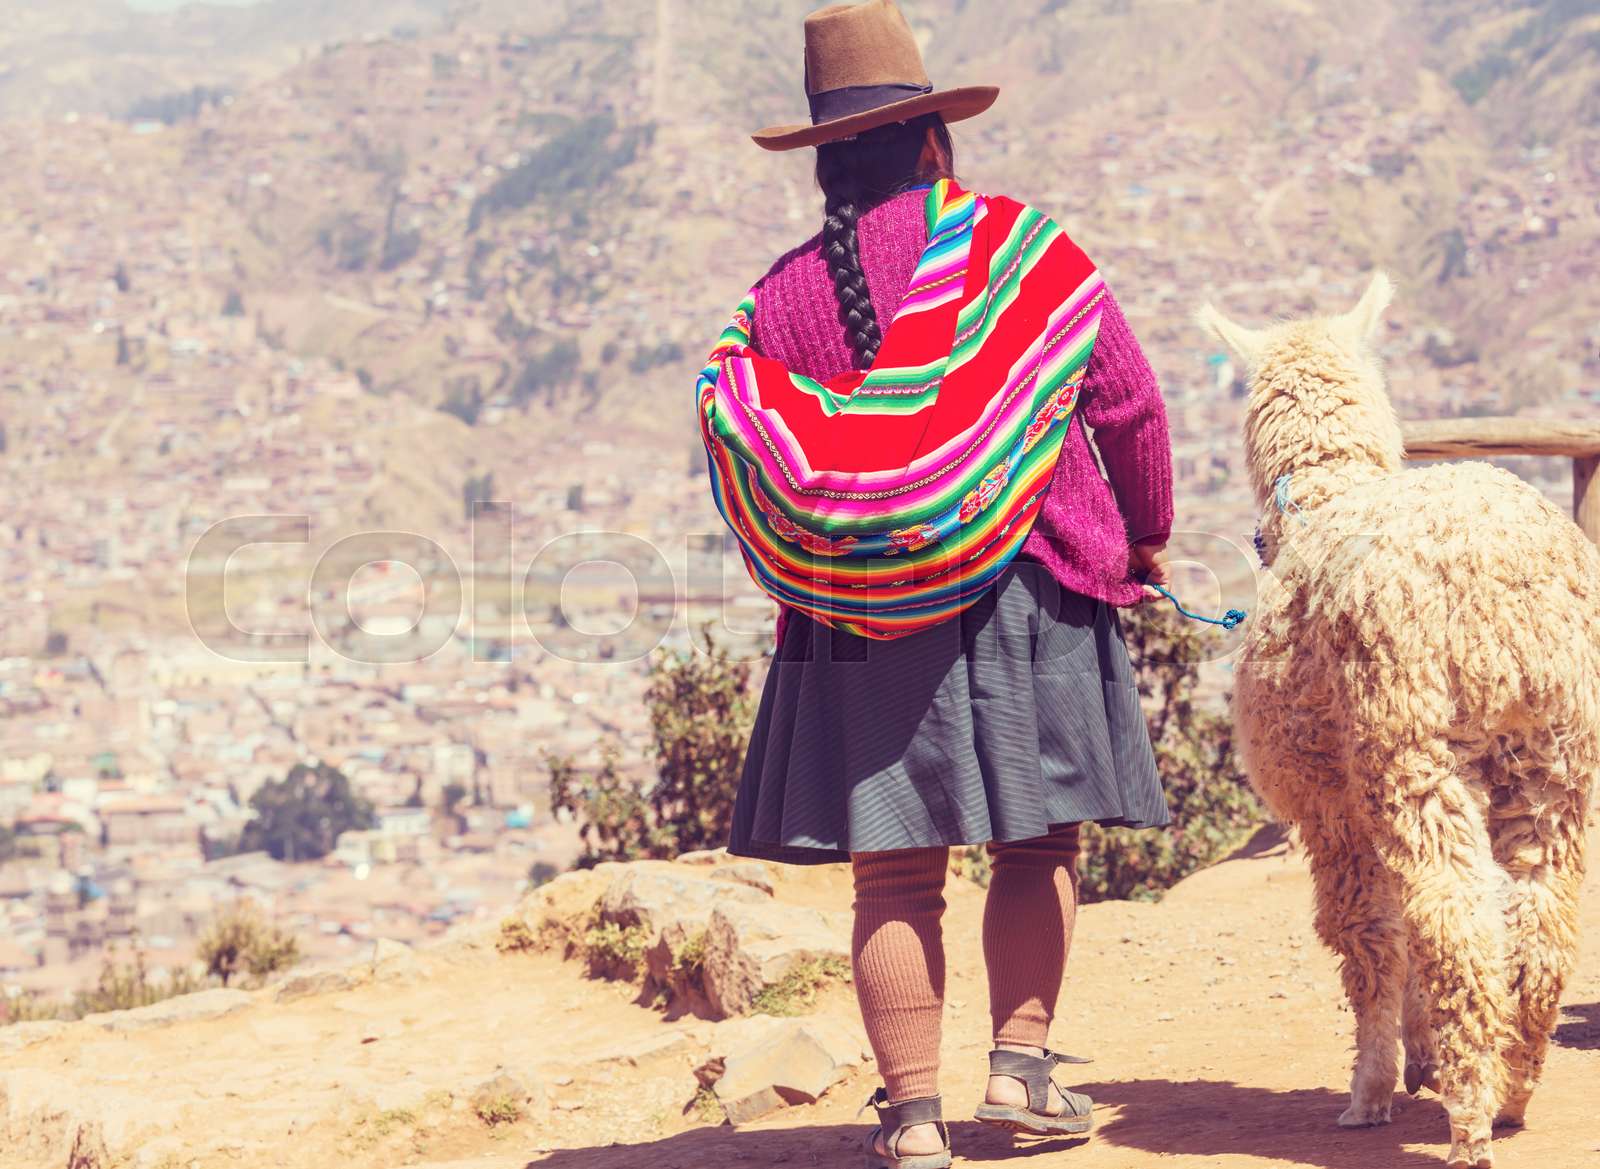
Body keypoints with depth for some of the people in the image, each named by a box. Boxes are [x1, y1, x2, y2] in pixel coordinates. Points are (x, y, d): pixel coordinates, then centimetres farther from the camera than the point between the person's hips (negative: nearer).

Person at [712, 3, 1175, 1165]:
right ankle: (1022, 1067, 8)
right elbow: (1128, 399, 1)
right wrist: (1147, 534, 16)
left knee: (896, 874, 3)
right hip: (1032, 586, -1)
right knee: (1037, 841, 12)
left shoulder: (783, 296, 2)